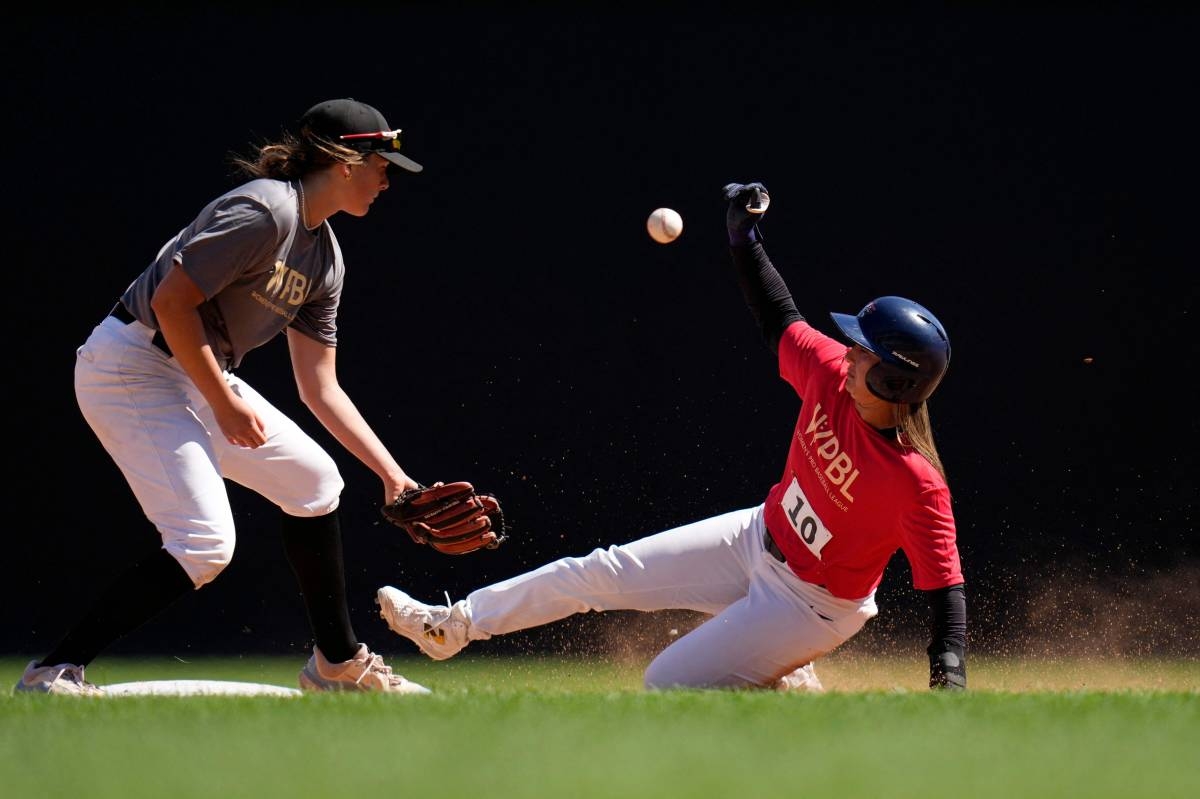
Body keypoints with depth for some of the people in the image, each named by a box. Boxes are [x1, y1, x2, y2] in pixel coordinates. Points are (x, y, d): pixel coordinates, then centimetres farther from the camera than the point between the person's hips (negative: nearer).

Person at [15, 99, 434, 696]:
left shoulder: (325, 257, 10)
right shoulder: (263, 212, -20)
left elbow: (320, 387, 12)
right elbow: (171, 302, -24)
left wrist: (392, 475, 7)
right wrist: (224, 404, -19)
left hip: (195, 373, 10)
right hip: (128, 368, -10)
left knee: (312, 481, 13)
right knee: (204, 542, -19)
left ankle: (338, 664, 25)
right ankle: (53, 675, -17)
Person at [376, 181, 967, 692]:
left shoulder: (916, 483, -33)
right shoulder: (831, 372, -16)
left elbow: (945, 584, -30)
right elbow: (780, 322, 0)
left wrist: (949, 672, -41)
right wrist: (743, 239, -6)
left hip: (812, 604, -7)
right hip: (759, 537, 7)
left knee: (667, 684, -7)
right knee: (604, 572, 11)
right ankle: (454, 626, 26)